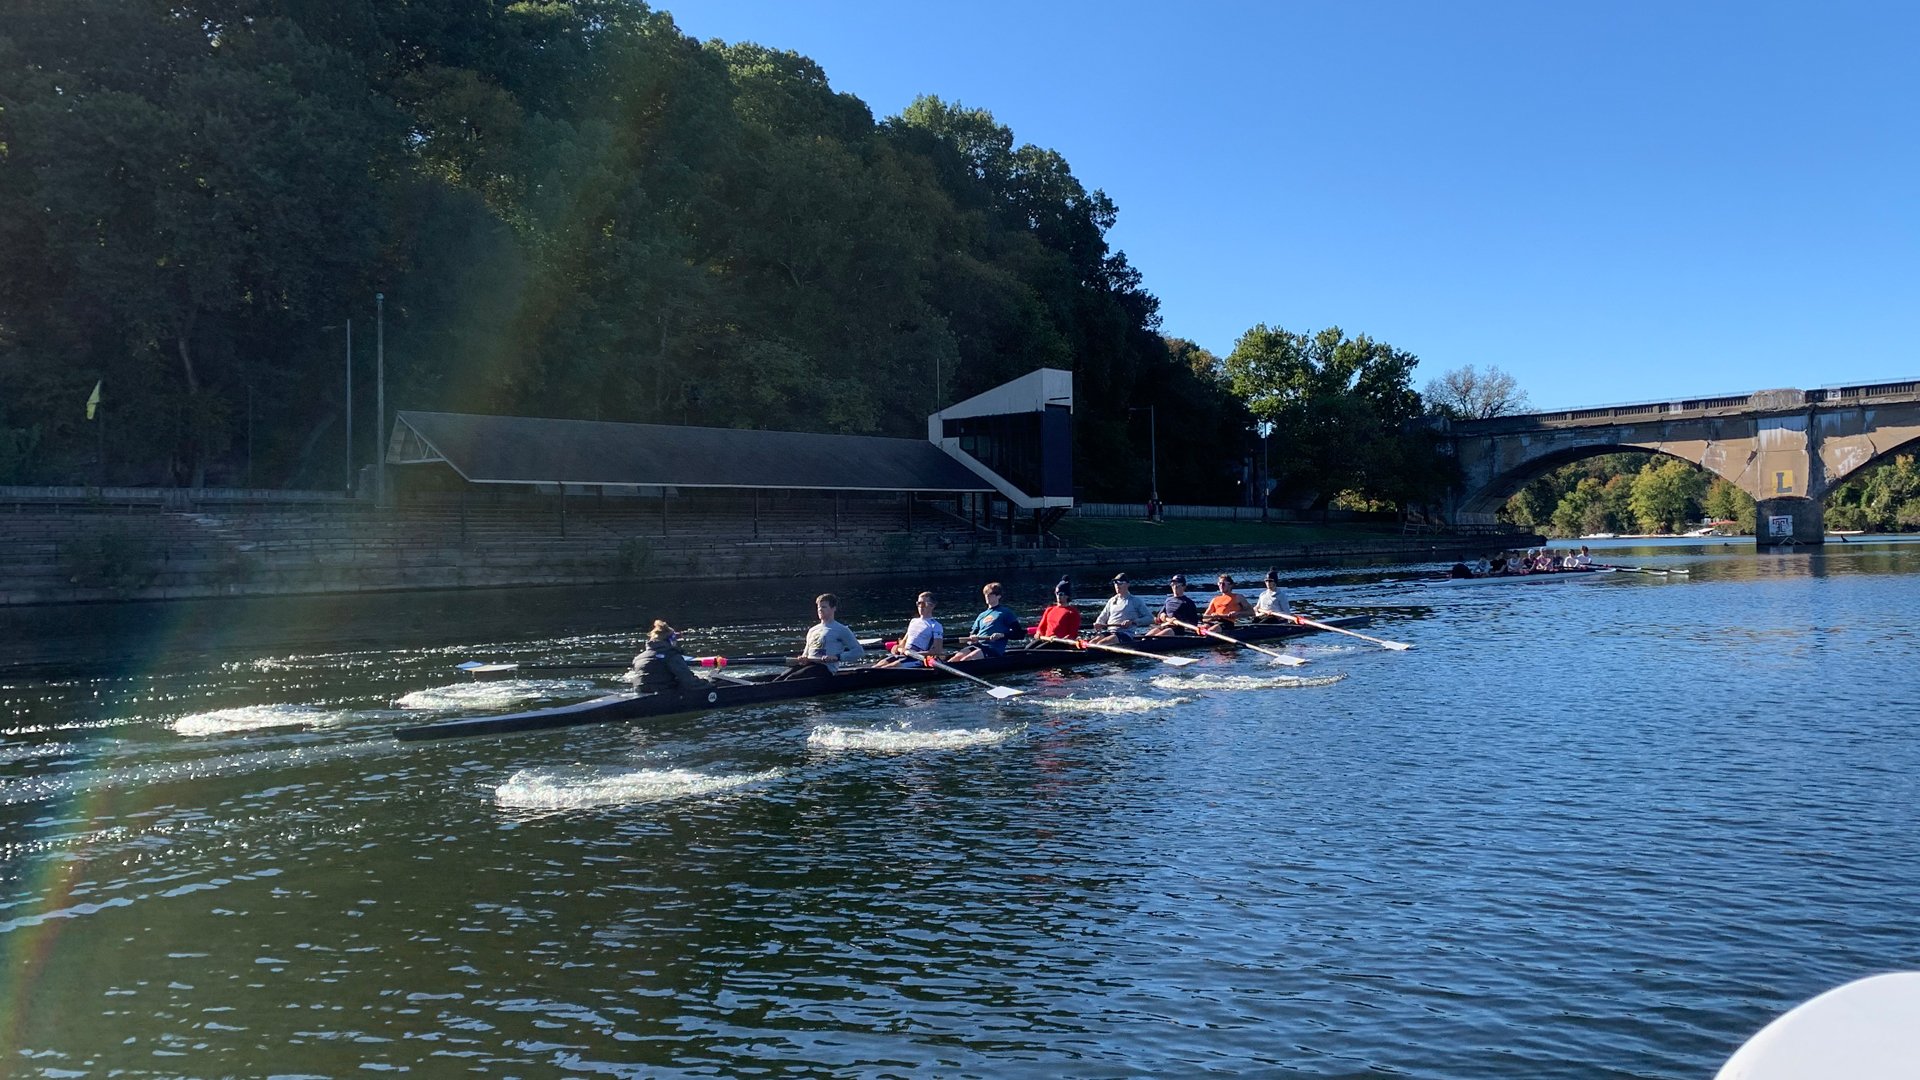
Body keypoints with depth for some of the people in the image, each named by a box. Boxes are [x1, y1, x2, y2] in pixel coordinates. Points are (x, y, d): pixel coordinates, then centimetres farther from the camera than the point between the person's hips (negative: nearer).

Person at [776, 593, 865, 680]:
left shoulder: (841, 630, 5)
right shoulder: (812, 631, 26)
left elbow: (859, 651, 0)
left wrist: (837, 657, -14)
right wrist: (802, 659, 3)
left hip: (825, 667, -7)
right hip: (808, 664, 7)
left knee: (791, 678, -30)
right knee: (781, 677, -20)